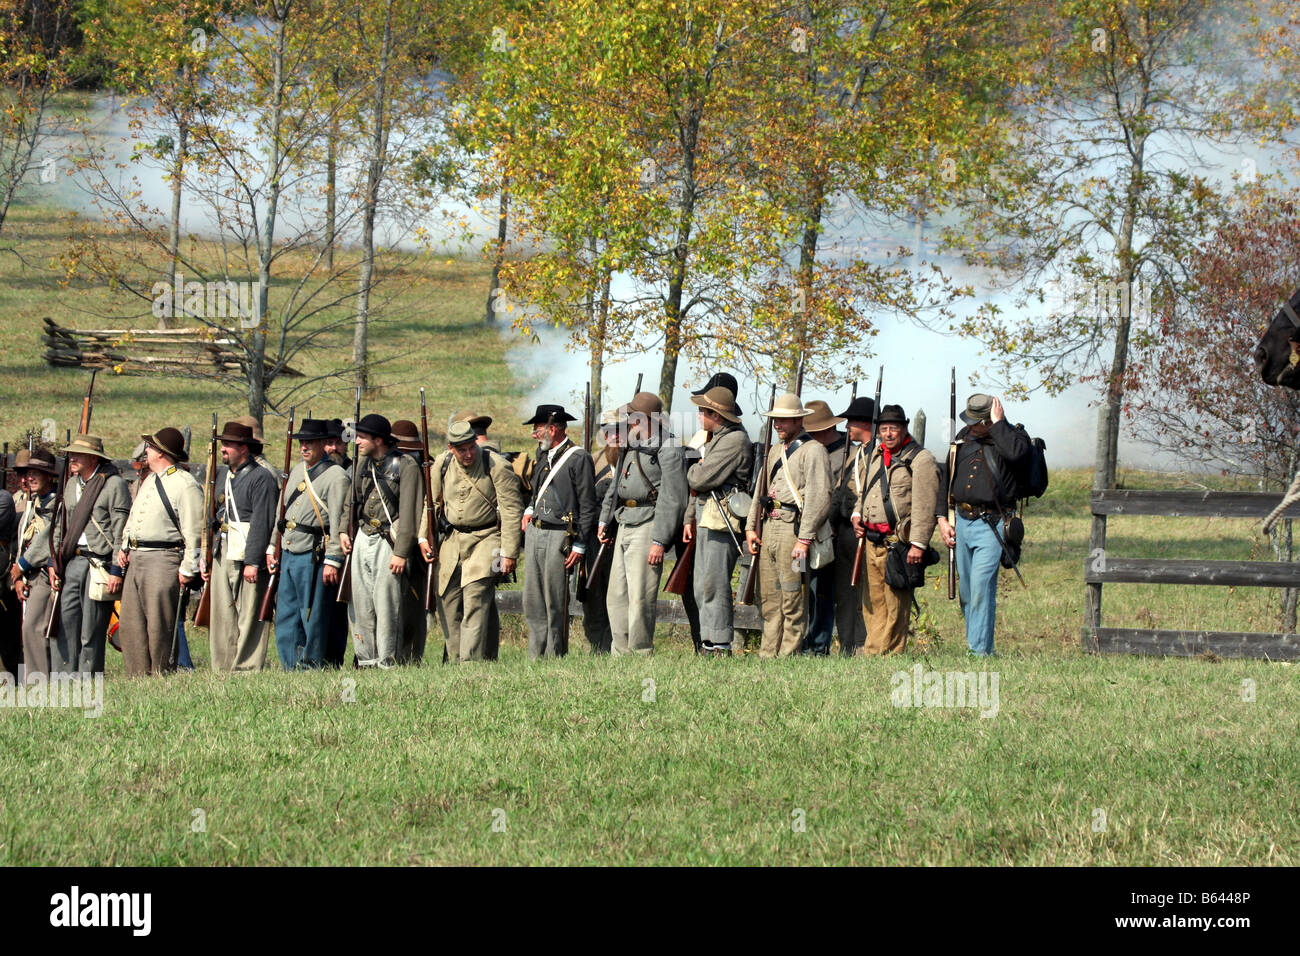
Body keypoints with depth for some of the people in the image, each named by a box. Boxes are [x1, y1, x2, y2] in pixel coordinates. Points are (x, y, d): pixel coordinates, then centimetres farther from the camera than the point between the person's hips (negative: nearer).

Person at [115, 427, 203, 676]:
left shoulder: (185, 485, -9)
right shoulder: (149, 481, 20)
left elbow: (195, 532, -12)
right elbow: (133, 517, 29)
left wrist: (187, 569, -14)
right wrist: (124, 547, 14)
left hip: (163, 562, -9)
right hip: (135, 560, 9)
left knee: (159, 627, -7)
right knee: (130, 626, 6)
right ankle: (137, 680, 10)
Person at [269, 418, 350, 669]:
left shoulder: (336, 477, -8)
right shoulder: (297, 471, 17)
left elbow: (339, 521, -13)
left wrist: (332, 561, -18)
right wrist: (273, 549, 17)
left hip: (314, 556, -8)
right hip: (288, 554, 8)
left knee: (313, 618, -3)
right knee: (285, 617, 8)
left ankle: (312, 665, 4)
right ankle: (291, 667, 14)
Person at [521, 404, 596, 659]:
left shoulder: (578, 459, -8)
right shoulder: (543, 455, 16)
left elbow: (588, 505, -9)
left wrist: (580, 545, -13)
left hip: (560, 535, -8)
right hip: (534, 533, 8)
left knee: (555, 602, -5)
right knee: (533, 602, 6)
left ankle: (555, 656, 1)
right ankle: (536, 655, 11)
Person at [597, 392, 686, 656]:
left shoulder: (667, 449, -11)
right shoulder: (632, 446, 16)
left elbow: (673, 500, -16)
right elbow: (616, 485, 29)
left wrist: (660, 541, -19)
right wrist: (604, 520, 24)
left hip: (648, 527, -9)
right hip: (624, 526, 9)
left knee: (640, 598, -9)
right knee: (617, 595, 9)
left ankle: (641, 653, -3)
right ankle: (620, 653, 15)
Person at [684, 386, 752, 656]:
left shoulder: (734, 441, -14)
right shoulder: (714, 438, 19)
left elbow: (701, 479, -19)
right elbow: (696, 484, 23)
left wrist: (692, 470, 3)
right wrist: (691, 518, 18)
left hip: (721, 521, -11)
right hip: (706, 519, 11)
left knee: (715, 584, -10)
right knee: (702, 586, 11)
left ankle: (720, 646, -7)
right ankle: (707, 644, 14)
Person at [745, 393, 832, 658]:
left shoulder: (812, 451, -7)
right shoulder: (776, 451, 20)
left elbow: (819, 497, -15)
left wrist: (804, 539, -20)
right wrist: (751, 527, 14)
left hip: (793, 527, -8)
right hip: (769, 527, 8)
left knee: (793, 600, -6)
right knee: (769, 598, 10)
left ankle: (789, 655, -3)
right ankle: (768, 654, 14)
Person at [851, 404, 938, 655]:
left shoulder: (921, 460, -7)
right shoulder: (877, 455, 17)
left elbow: (925, 505, -13)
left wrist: (918, 543, -19)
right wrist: (857, 514, 11)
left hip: (898, 541, -7)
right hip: (871, 540, 7)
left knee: (895, 605, -4)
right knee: (872, 603, 8)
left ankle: (892, 655, -1)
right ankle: (873, 651, 13)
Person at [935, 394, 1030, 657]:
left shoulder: (1010, 437, -6)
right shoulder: (963, 438, 11)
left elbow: (1016, 453, -31)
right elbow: (946, 476, 18)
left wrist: (998, 423, -19)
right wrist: (942, 518, 11)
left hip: (991, 524, -6)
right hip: (962, 521, 6)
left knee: (981, 588, -14)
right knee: (966, 592, 11)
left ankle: (981, 650, -12)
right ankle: (973, 643, 21)